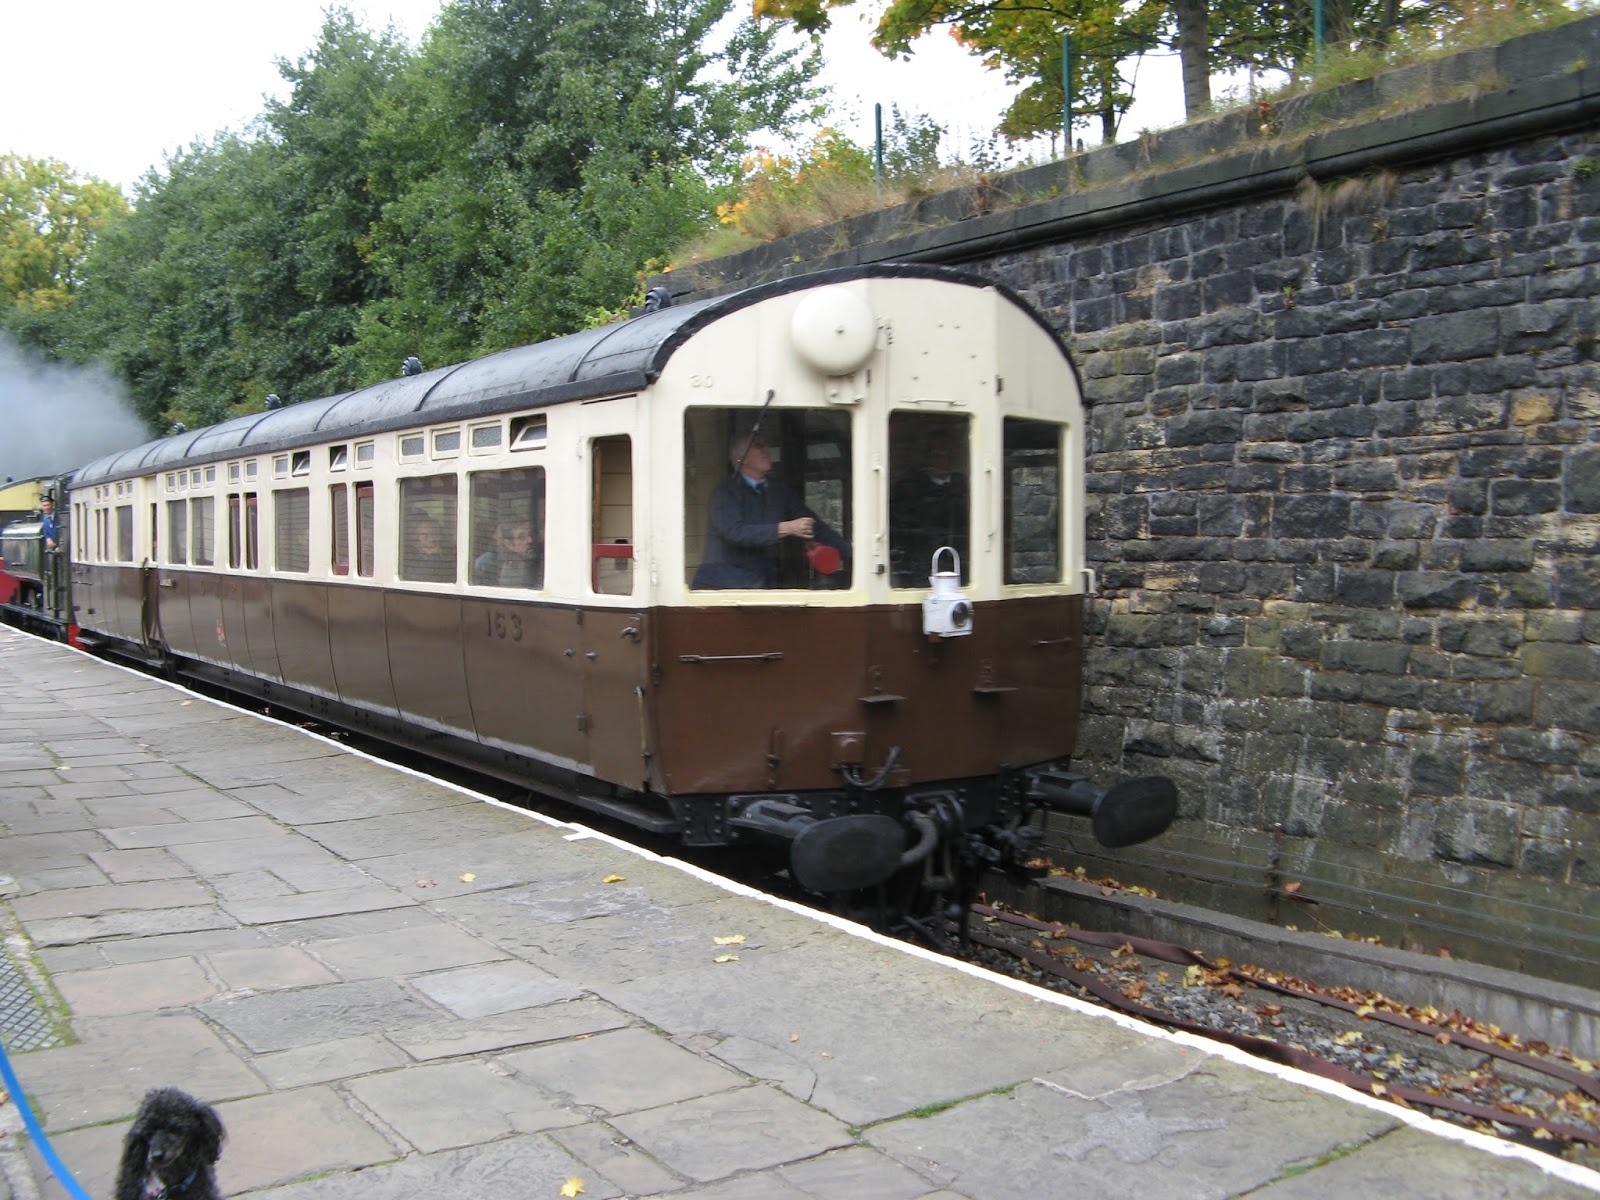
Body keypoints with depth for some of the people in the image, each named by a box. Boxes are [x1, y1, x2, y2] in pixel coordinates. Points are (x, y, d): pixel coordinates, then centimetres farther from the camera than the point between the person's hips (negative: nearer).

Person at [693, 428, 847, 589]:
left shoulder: (778, 490, 12)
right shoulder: (726, 491, -4)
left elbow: (815, 526, 10)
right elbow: (735, 532, -20)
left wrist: (850, 554, 0)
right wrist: (787, 528, -25)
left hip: (767, 584, 5)